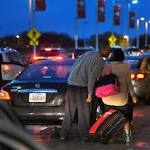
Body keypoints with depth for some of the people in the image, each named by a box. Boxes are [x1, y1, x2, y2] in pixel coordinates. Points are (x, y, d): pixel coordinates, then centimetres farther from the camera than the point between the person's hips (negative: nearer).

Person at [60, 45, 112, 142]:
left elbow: (74, 66, 19)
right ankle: (84, 136, 10)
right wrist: (90, 94, -15)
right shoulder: (100, 61, -7)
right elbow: (92, 77, -17)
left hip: (71, 84, 6)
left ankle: (64, 134, 12)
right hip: (82, 87, -6)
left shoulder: (87, 53, 14)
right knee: (84, 112, 6)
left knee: (70, 111, 13)